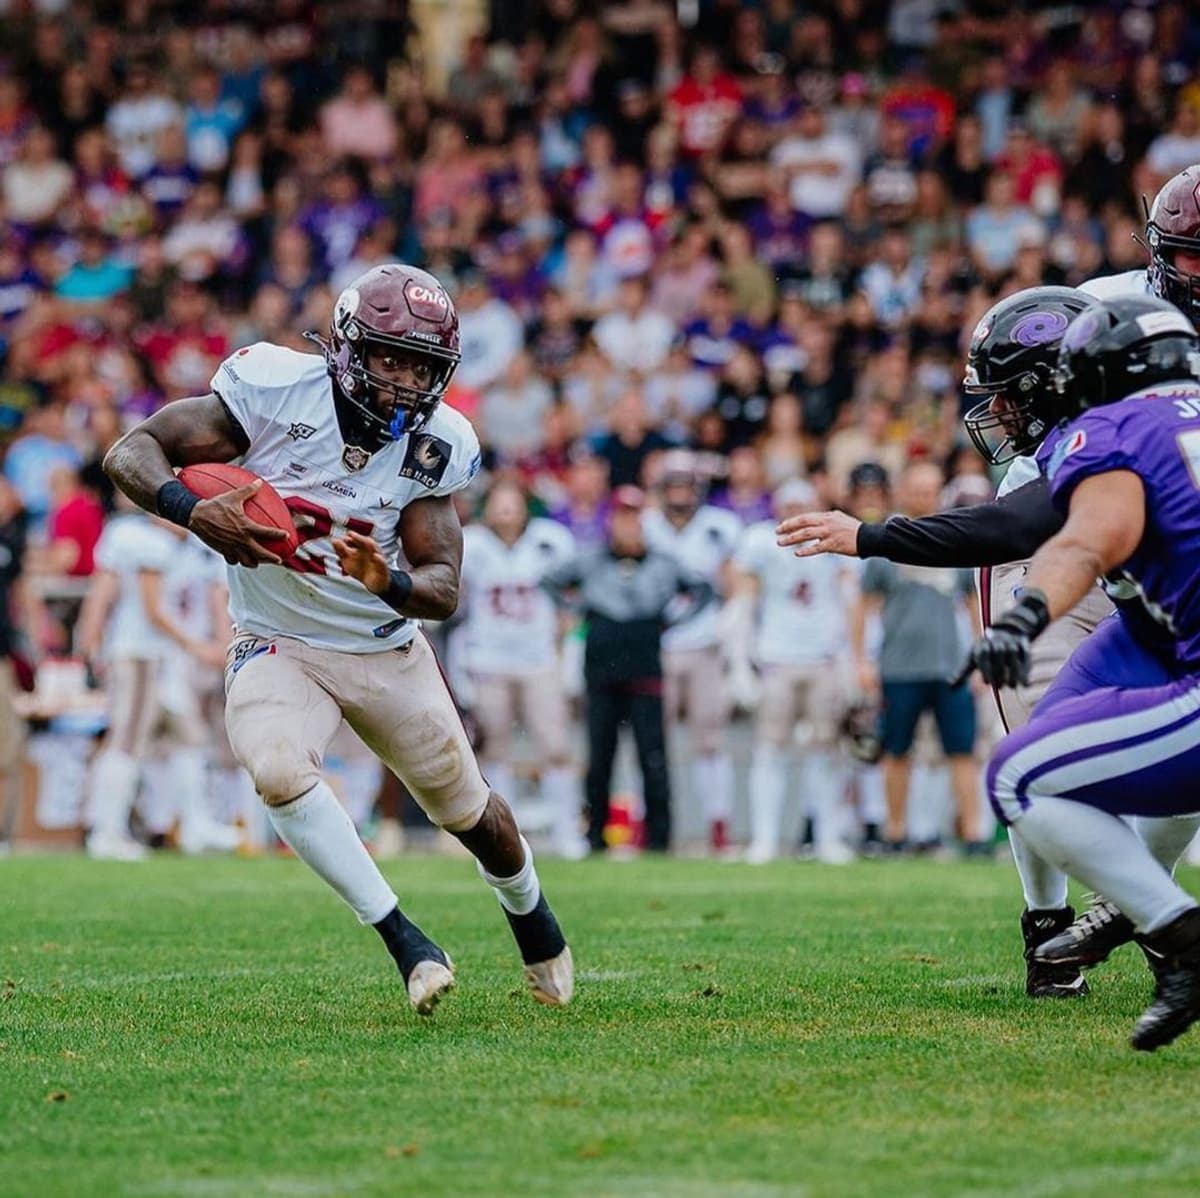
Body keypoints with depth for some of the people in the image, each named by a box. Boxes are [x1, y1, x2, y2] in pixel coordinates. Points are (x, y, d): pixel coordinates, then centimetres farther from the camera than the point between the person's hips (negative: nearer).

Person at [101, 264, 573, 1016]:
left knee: (469, 809, 14)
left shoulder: (434, 448, -14)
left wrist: (389, 582, -39)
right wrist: (194, 510, -39)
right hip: (279, 644, -2)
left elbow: (444, 590, -16)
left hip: (388, 650, 2)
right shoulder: (277, 392, -22)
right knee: (280, 771, -31)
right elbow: (131, 451, -20)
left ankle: (532, 918, 46)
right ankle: (403, 940, -20)